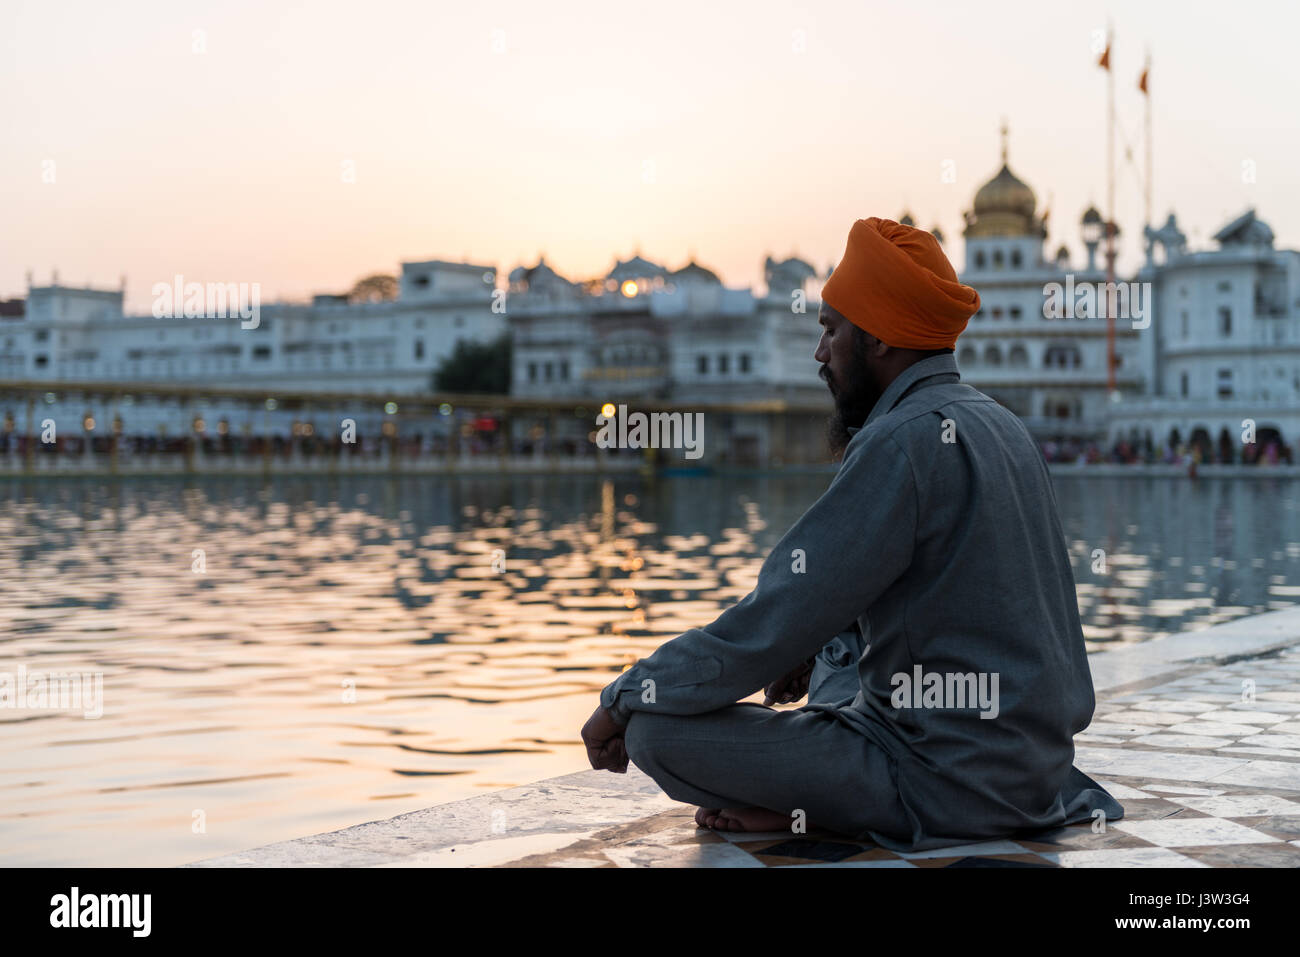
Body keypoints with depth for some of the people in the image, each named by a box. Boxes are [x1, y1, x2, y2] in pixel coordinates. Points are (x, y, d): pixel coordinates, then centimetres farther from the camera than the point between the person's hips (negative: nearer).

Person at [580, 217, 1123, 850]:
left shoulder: (906, 442, -18)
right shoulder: (996, 423, 12)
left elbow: (771, 624, -19)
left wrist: (622, 699, -8)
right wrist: (819, 645, 20)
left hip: (953, 779, -9)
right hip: (1039, 762, 10)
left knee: (659, 729, -14)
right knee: (841, 640, 34)